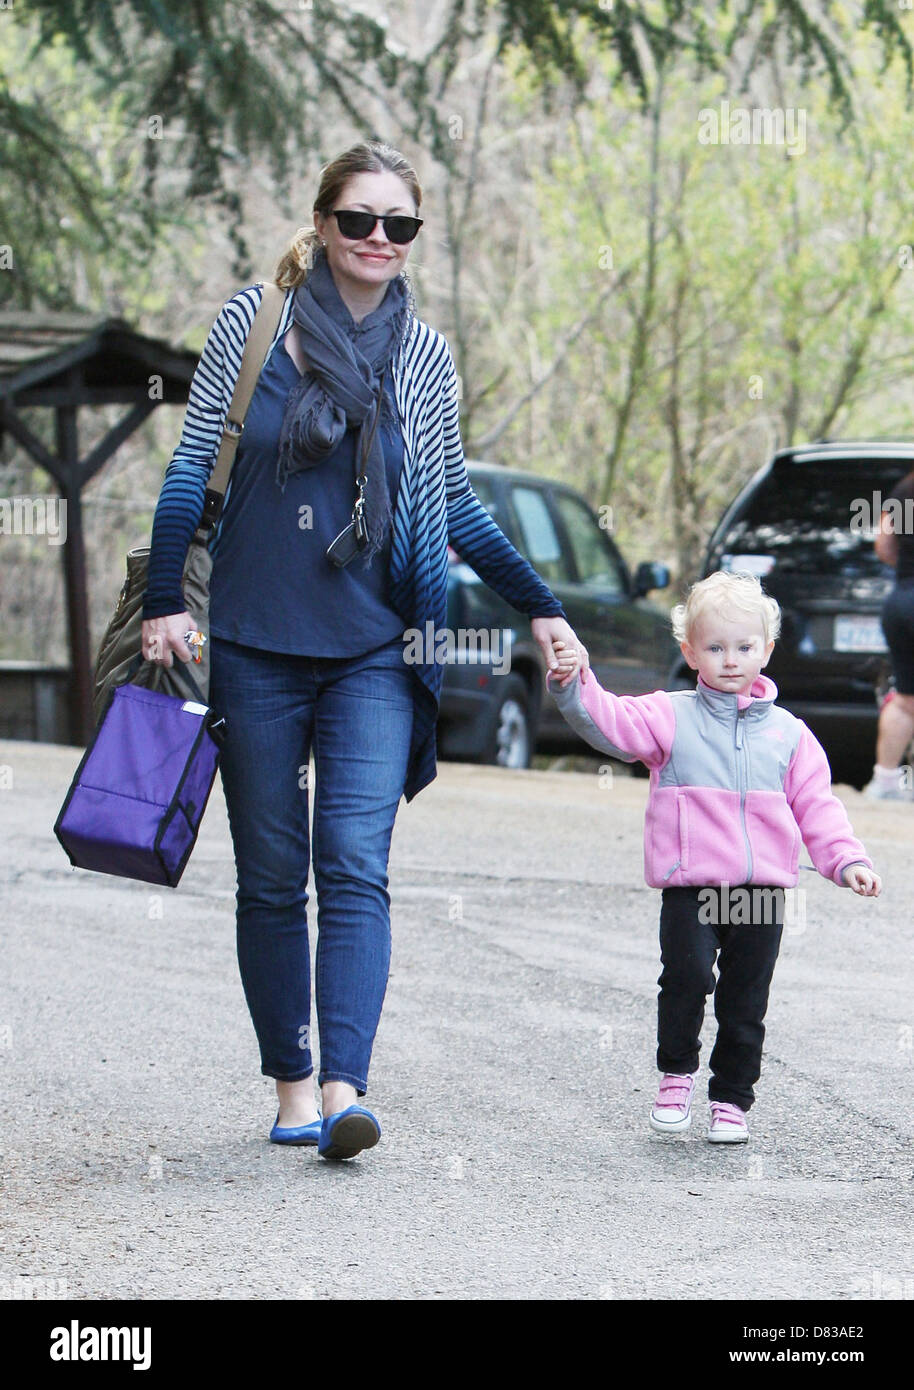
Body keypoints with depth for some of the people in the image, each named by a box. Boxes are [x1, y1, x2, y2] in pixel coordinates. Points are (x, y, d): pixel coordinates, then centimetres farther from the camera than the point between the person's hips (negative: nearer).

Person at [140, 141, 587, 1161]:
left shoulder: (423, 356, 5)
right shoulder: (252, 321, 1)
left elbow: (455, 507, 14)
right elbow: (191, 470, 3)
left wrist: (541, 609, 10)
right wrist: (164, 601, -5)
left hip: (374, 654, 0)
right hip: (253, 647, 0)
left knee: (355, 866, -13)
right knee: (270, 878, 5)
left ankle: (344, 1089, -20)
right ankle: (291, 1085, 13)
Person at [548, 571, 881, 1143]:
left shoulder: (787, 733, 12)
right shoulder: (669, 717, 5)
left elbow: (816, 805, 13)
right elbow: (610, 721, -9)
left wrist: (847, 859, 1)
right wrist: (574, 688, -27)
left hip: (764, 887, 2)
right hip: (691, 884, -2)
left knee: (745, 1001, 5)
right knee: (686, 977, -17)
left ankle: (732, 1099, 19)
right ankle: (677, 1074, 6)